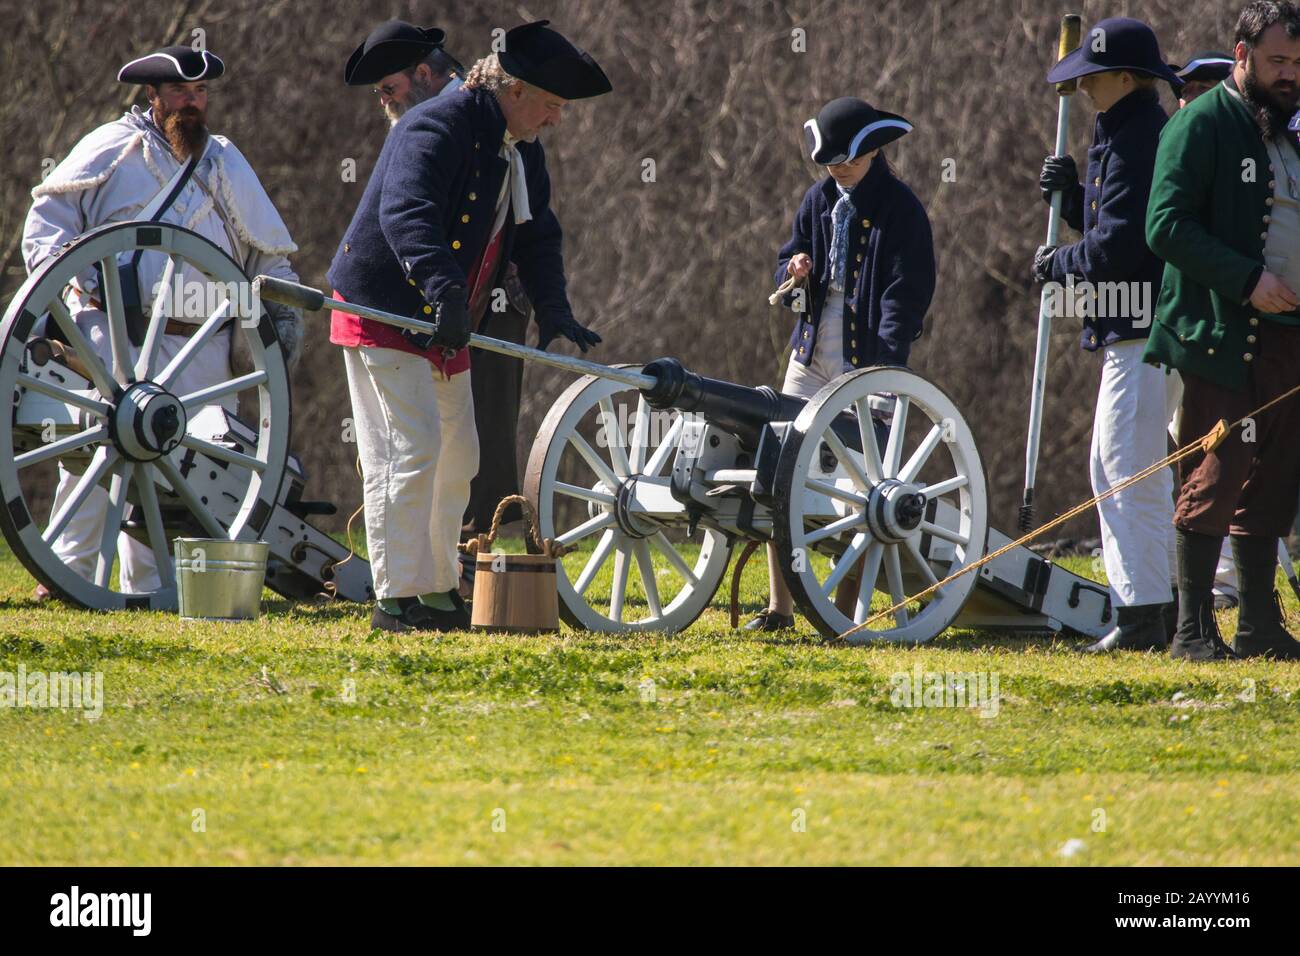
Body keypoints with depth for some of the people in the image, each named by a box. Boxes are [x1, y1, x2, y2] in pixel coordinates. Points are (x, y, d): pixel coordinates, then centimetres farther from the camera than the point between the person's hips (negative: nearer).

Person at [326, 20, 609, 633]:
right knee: (409, 450, -13)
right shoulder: (436, 127, -19)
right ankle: (396, 599, -12)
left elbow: (537, 237, 14)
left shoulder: (523, 151, 10)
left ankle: (437, 590, 23)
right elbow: (405, 213, -34)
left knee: (456, 458, 13)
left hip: (443, 324, 10)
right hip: (382, 312, -10)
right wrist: (445, 291, -47)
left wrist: (553, 310, -4)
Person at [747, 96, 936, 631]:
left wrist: (887, 364, -22)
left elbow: (909, 292, -11)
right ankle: (779, 606, 7)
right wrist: (794, 270, -5)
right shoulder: (820, 199, 12)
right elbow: (787, 265, 21)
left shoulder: (900, 208, -5)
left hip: (866, 360, -6)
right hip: (811, 351, 6)